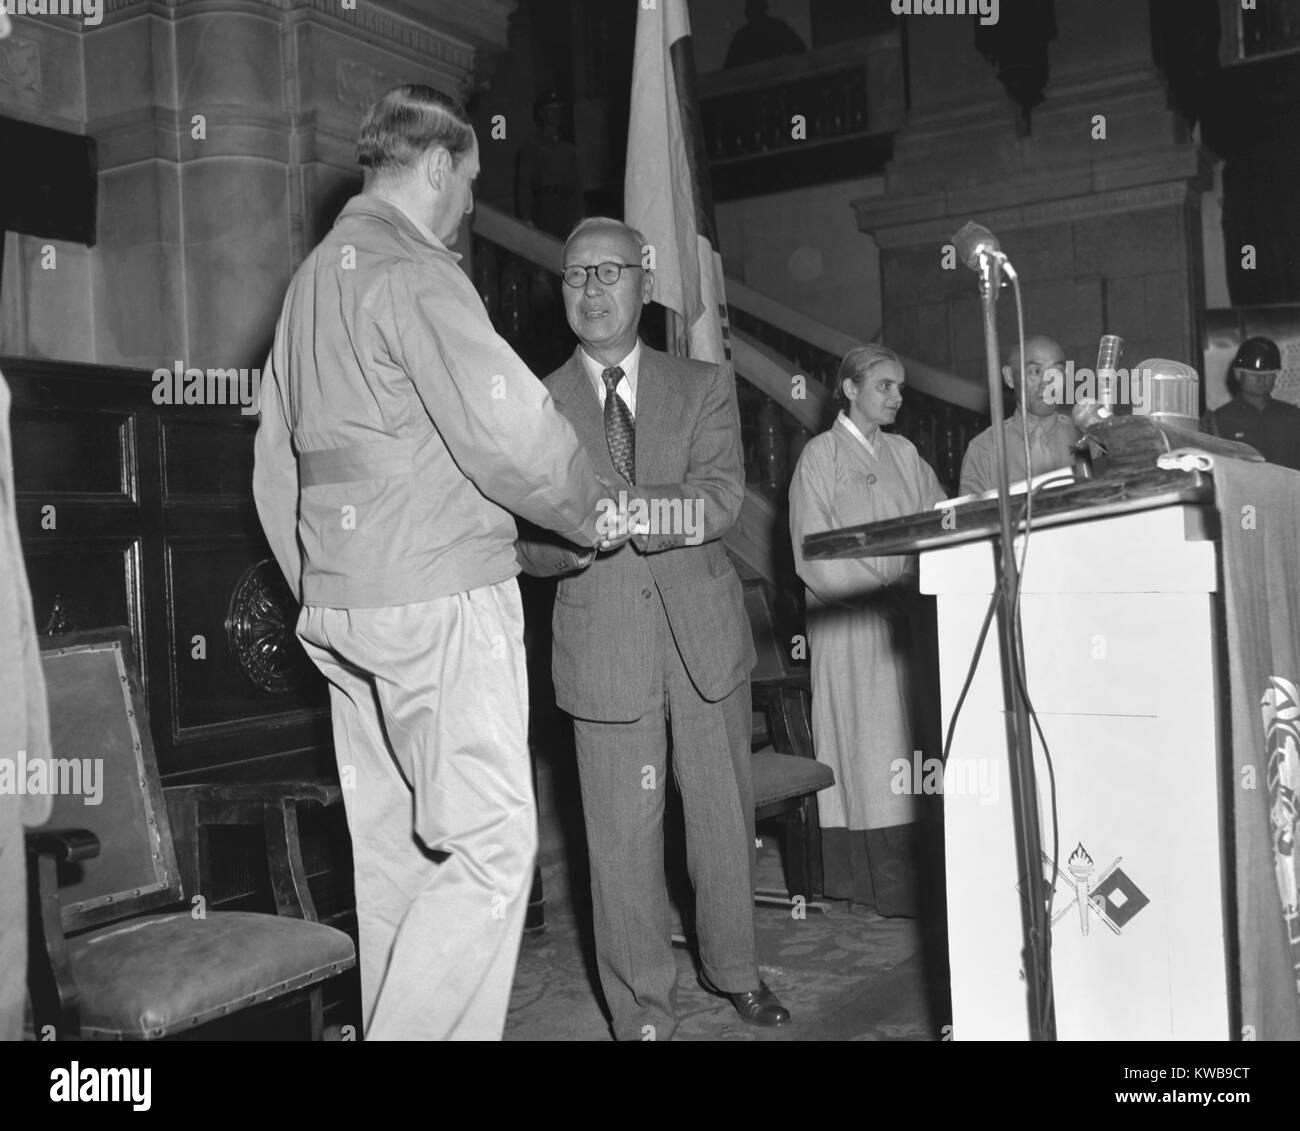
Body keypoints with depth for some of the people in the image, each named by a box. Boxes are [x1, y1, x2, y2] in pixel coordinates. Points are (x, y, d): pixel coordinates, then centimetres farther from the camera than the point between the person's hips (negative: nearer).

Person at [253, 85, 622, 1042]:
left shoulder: (314, 276, 19)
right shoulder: (413, 272, -8)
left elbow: (275, 468, 21)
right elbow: (506, 431, -18)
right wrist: (591, 515, -1)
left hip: (342, 606, 9)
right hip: (441, 597, -9)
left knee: (395, 853, 12)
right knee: (489, 848, -5)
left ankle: (392, 1022, 19)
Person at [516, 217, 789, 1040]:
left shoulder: (705, 386, 7)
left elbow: (723, 498, -10)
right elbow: (529, 544, -4)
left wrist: (633, 508, -28)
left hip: (704, 632, 2)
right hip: (604, 644, -1)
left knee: (726, 817, 13)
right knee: (624, 837, 0)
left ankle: (734, 970, 36)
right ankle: (645, 1015, 16)